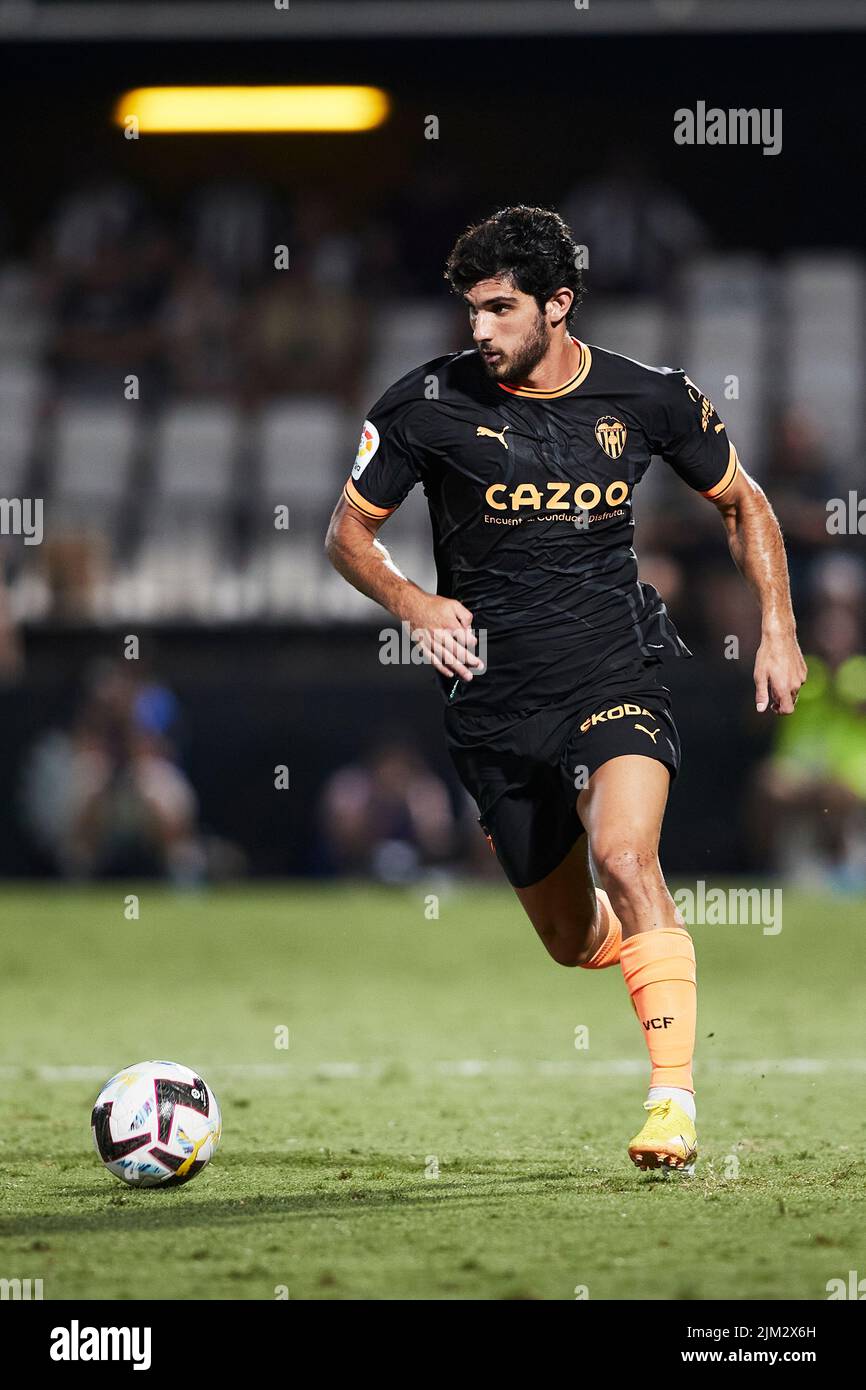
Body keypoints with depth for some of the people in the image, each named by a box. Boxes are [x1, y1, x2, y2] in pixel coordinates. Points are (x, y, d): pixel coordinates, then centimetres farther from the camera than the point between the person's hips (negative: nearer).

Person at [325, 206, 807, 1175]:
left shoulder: (649, 400, -3)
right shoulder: (431, 403, -5)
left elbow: (742, 502, 14)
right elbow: (348, 532, 4)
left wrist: (777, 628, 4)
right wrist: (413, 604, -15)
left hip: (614, 679, -2)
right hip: (494, 704, 2)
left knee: (624, 856, -29)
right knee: (572, 940, 9)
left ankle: (674, 1098, -29)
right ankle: (661, 950, 46)